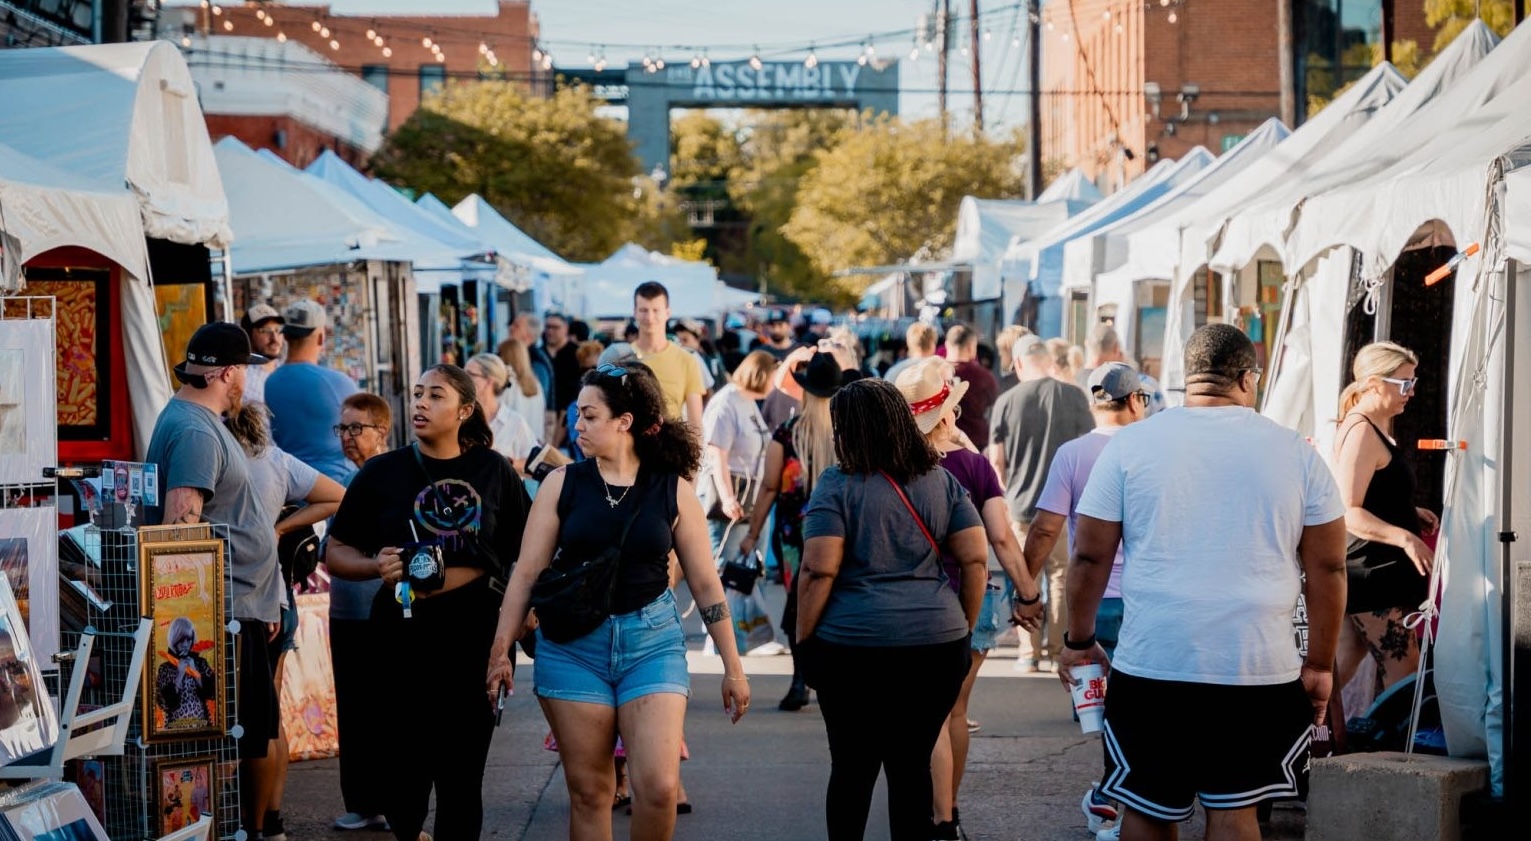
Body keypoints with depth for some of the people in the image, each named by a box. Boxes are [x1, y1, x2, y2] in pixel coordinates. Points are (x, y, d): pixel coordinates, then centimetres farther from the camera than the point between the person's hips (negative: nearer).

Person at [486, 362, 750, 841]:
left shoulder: (673, 490, -1)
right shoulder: (563, 484, 0)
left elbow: (705, 584, 4)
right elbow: (527, 573, 2)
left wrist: (732, 667, 5)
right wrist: (501, 651, -3)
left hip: (652, 640, -1)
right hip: (574, 644, 1)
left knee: (659, 787, -12)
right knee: (588, 792, 5)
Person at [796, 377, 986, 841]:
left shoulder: (838, 484, -5)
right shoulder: (941, 481, 7)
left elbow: (819, 571, -10)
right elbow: (975, 560, 5)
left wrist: (804, 640, -1)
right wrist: (963, 629, 14)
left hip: (852, 646, -3)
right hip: (936, 645, 3)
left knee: (852, 767, 9)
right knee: (912, 766, 9)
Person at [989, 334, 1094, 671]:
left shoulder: (1007, 401, -7)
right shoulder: (1073, 397, -8)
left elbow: (997, 459, 0)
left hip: (1022, 503, 0)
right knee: (1061, 576, 10)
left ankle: (1030, 653, 10)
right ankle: (1058, 649, 13)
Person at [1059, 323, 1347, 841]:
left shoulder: (1131, 444, 1)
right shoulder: (1296, 454, 3)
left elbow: (1091, 556, 3)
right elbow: (1328, 569, 5)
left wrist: (1079, 641, 15)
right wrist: (1320, 665, 13)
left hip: (1150, 664, 0)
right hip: (1260, 671, 0)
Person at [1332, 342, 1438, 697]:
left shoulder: (1377, 428, 15)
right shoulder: (1361, 432, -16)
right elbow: (1348, 513, -23)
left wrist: (1411, 514, 13)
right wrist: (1404, 537, -32)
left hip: (1375, 571, 10)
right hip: (1372, 574, -10)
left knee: (1343, 666, 10)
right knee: (1402, 668, -8)